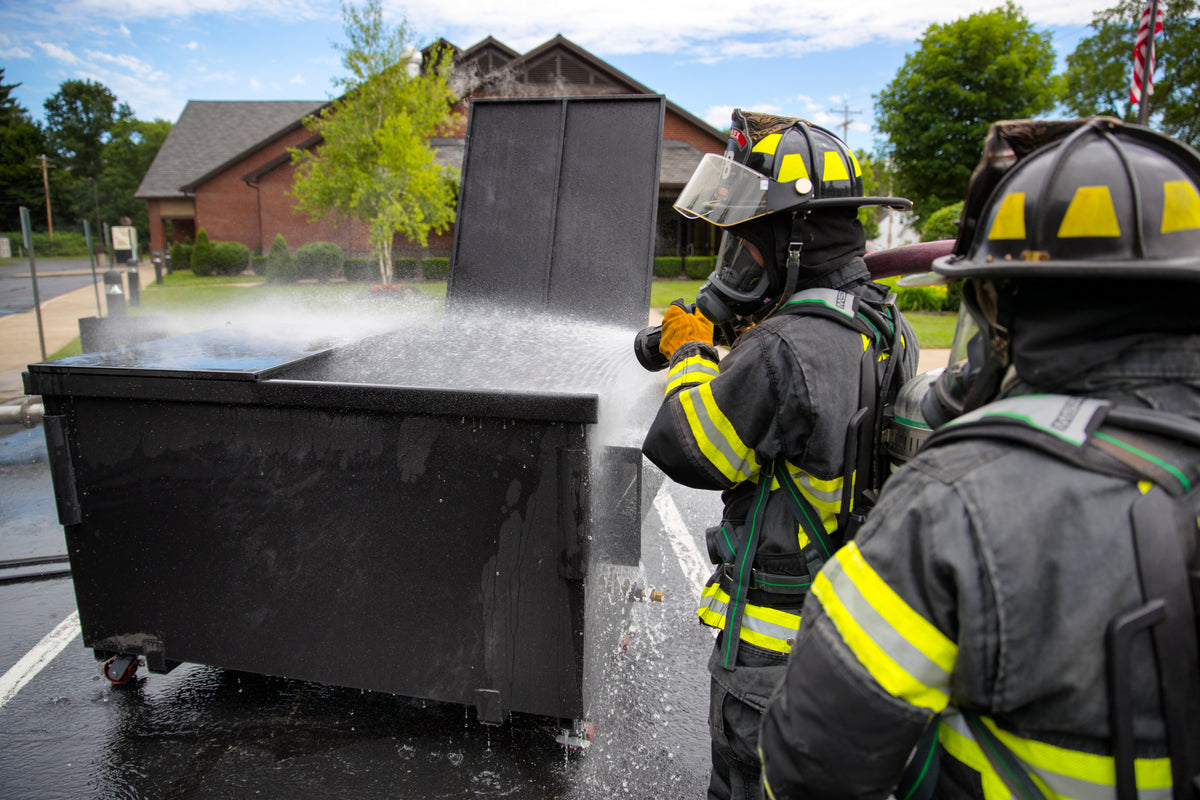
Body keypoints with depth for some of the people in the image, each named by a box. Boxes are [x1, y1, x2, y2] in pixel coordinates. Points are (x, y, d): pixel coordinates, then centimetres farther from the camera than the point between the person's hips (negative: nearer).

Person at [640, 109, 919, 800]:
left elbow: (684, 450, -19)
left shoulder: (784, 351, -30)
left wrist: (689, 355, -5)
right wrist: (733, 346, 3)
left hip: (777, 635, -9)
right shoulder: (887, 325, 0)